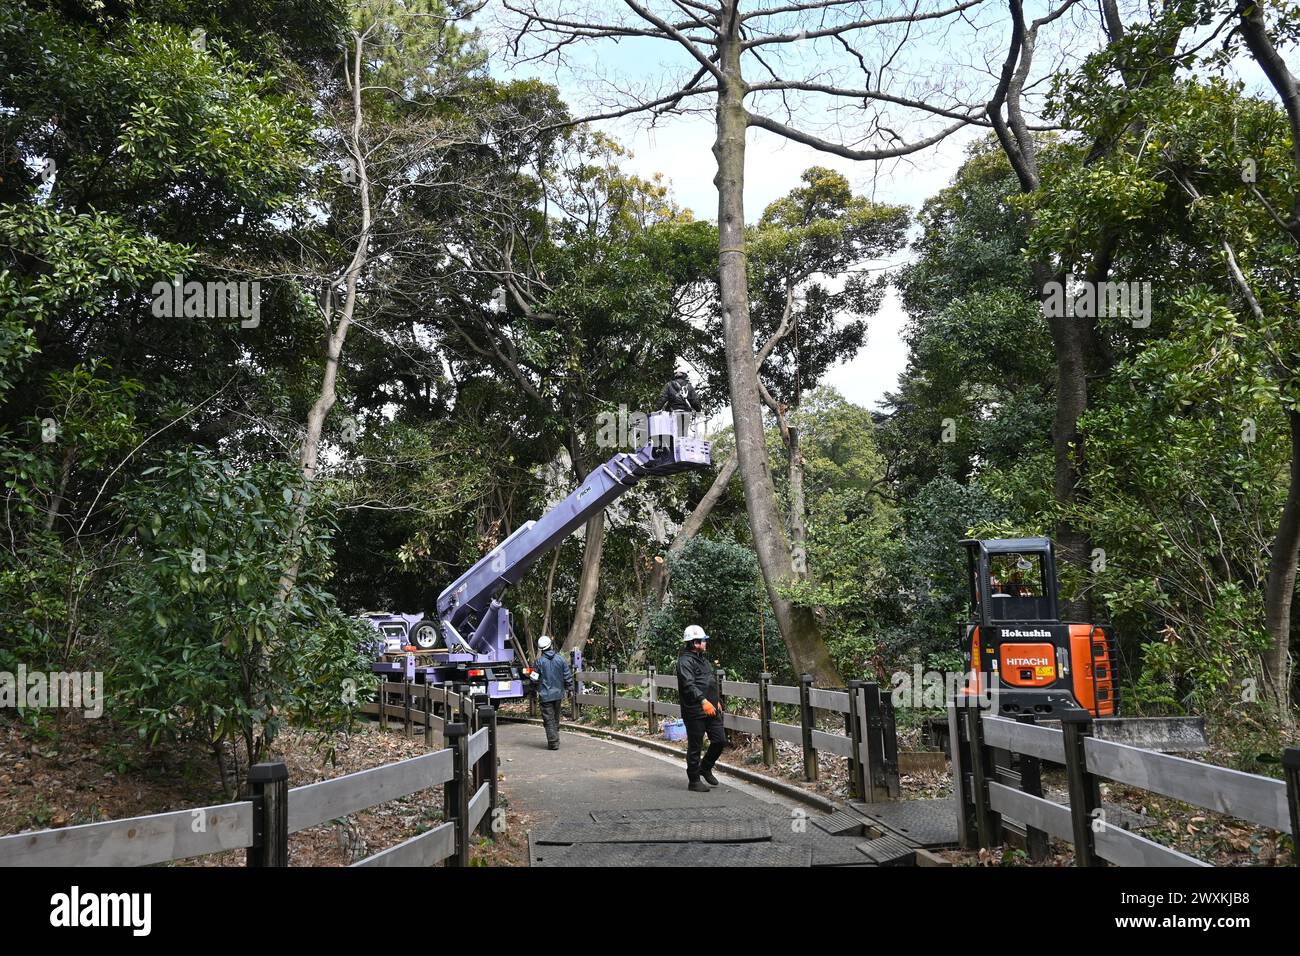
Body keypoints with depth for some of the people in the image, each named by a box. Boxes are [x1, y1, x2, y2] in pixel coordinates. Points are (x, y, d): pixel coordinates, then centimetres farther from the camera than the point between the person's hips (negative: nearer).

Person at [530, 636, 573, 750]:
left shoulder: (539, 661, -10)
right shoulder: (561, 659, -4)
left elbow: (534, 679, -4)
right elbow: (568, 677, -1)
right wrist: (567, 687, 15)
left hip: (545, 695, -3)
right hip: (558, 694, 3)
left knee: (549, 719, 1)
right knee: (556, 718, 18)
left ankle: (553, 743, -4)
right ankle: (555, 740, 27)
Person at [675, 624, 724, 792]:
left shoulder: (703, 660, 19)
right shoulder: (685, 661, -13)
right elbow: (689, 685, -26)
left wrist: (717, 701, 26)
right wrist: (703, 701, -35)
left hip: (711, 709, 9)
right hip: (695, 712, -9)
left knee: (720, 740, 8)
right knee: (695, 747, 0)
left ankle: (705, 768, 29)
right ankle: (694, 781, 11)